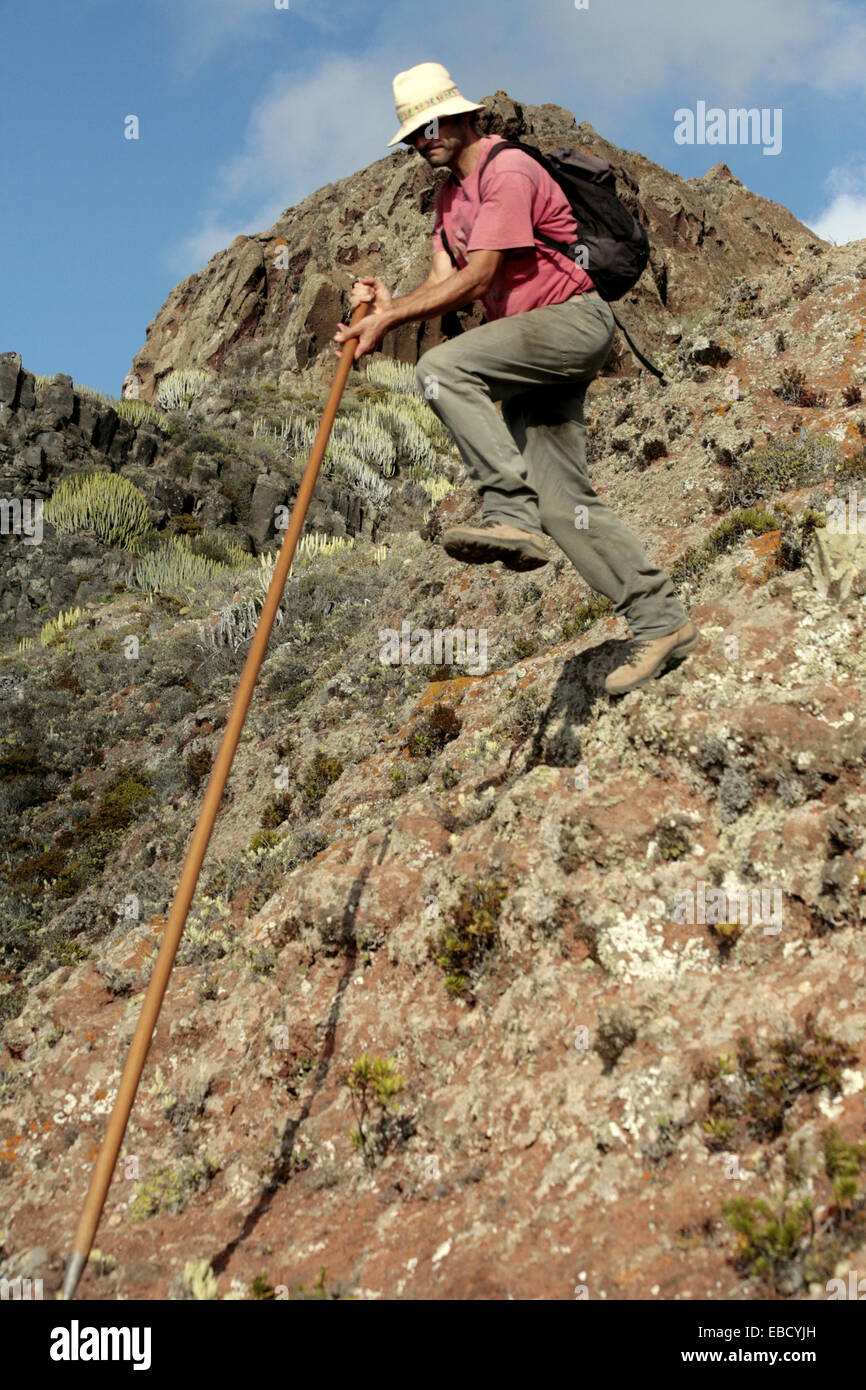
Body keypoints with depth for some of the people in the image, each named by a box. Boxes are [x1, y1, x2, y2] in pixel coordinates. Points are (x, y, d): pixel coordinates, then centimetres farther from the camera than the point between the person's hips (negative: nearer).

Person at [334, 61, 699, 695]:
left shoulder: (509, 171, -11)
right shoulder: (450, 196, 19)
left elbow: (476, 279, -19)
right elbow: (444, 286, 9)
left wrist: (388, 318, -21)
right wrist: (390, 306, -11)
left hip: (574, 319, -9)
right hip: (534, 346, 9)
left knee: (442, 367, -27)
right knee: (562, 498, 2)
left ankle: (511, 513, -29)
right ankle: (661, 619, 6)